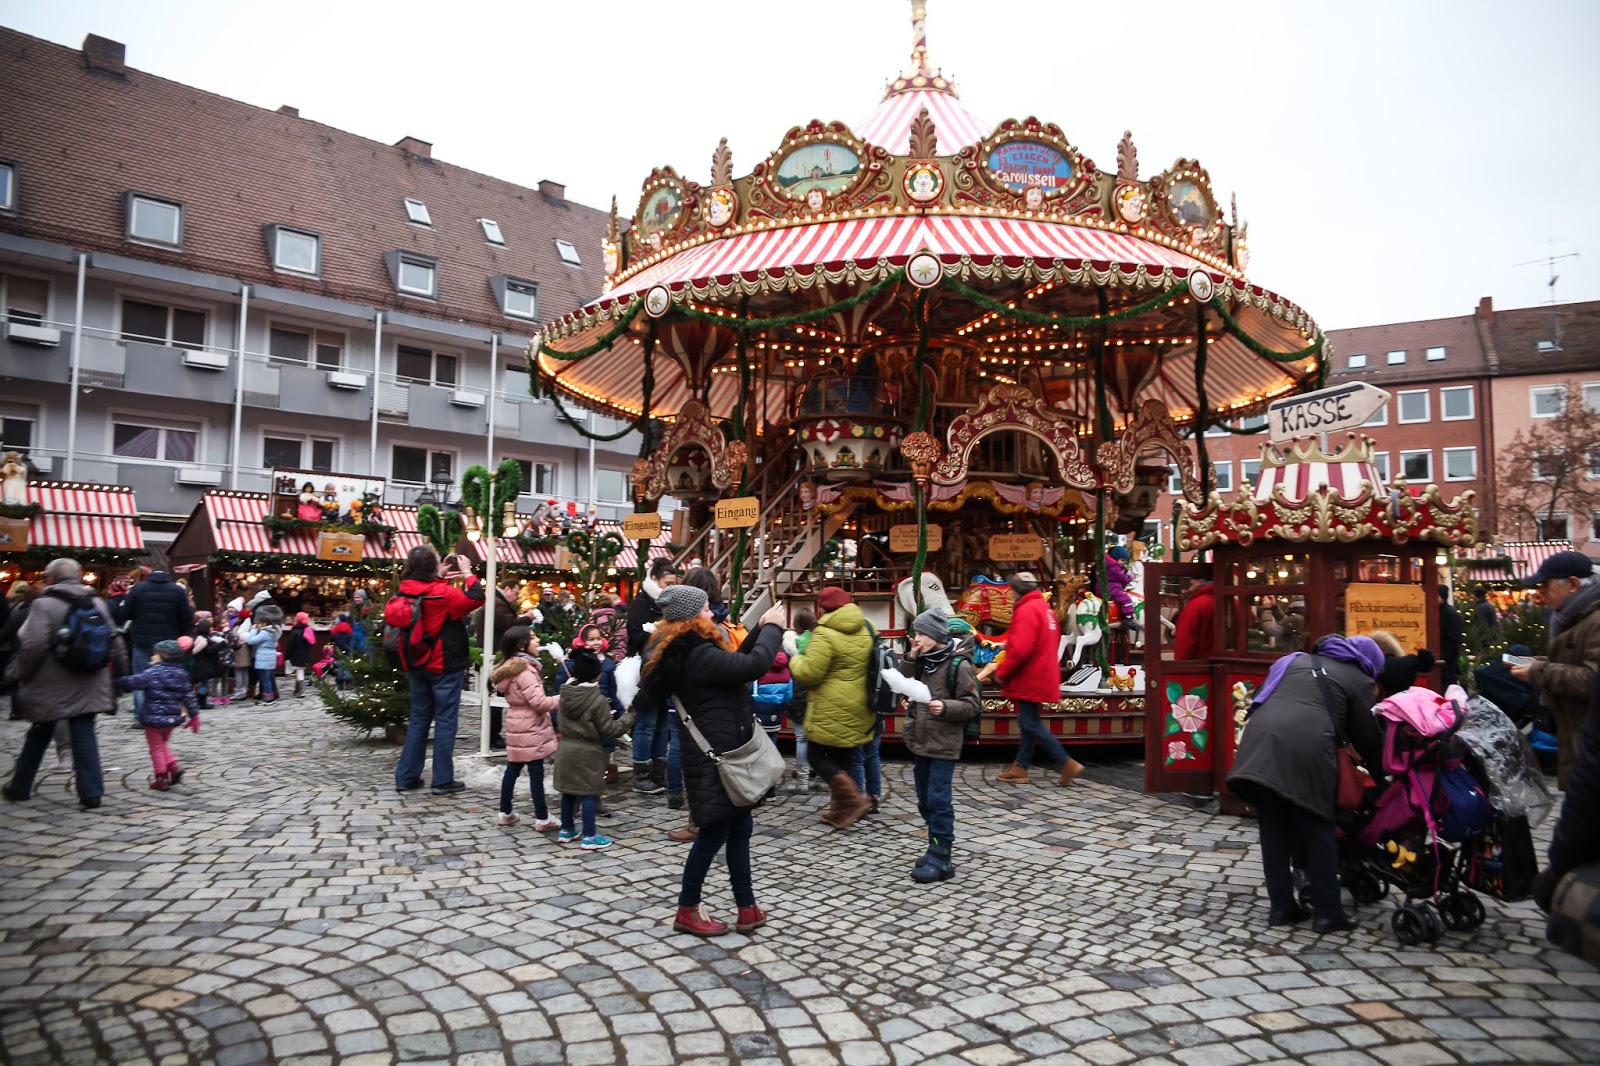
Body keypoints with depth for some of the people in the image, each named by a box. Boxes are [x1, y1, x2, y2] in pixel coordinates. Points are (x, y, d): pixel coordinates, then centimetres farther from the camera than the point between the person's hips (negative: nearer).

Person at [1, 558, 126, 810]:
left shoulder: (44, 604, -9)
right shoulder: (97, 603, 6)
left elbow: (33, 646, -17)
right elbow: (116, 642, 8)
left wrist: (22, 675, -3)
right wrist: (120, 672, 19)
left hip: (50, 686, -3)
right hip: (87, 686, 3)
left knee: (39, 735, 14)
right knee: (84, 735, 3)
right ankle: (91, 792, -2)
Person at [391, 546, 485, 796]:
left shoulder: (404, 592, 1)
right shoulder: (442, 593, -19)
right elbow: (476, 599, -18)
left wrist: (440, 577, 11)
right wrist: (468, 574, -7)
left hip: (417, 665, 7)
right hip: (444, 666, -7)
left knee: (418, 719, 15)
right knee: (446, 721, 1)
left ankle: (406, 777, 17)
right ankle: (443, 780, 4)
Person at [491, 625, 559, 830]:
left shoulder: (510, 667, 10)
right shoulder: (524, 670, -20)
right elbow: (539, 702, -25)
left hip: (517, 726, 9)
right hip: (530, 728, -9)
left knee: (513, 769, 15)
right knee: (536, 772, -4)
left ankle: (505, 813, 24)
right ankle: (542, 818, 1)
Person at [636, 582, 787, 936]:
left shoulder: (684, 651, 10)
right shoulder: (698, 655, -23)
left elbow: (734, 662, 18)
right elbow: (754, 665, -27)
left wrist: (760, 628, 12)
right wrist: (773, 627, -12)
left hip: (719, 752, 10)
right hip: (714, 756, -10)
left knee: (740, 828, 14)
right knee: (715, 832, 2)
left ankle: (747, 909, 21)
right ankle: (687, 910, 17)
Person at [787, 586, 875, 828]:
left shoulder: (825, 634, -17)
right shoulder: (865, 631, 9)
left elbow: (809, 673, -19)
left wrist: (795, 657, -2)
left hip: (831, 710, -8)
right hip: (856, 708, 8)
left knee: (817, 755, 4)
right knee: (842, 757, 16)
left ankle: (852, 800, -6)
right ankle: (842, 809, 20)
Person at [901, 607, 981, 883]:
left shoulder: (958, 665, -12)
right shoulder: (922, 662, 9)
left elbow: (972, 705, -11)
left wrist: (945, 707, -28)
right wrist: (910, 660, 2)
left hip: (943, 745, -8)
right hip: (920, 741, 8)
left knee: (938, 801, -7)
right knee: (925, 802, 14)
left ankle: (940, 859, -1)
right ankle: (936, 850, 26)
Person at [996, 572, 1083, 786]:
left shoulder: (1027, 610, -17)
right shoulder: (1045, 608, 14)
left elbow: (1020, 648, -25)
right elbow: (1051, 643, 21)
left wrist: (1002, 672, -13)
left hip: (1030, 678, -10)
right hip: (1041, 677, 10)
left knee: (1031, 724, -6)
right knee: (1028, 722, 13)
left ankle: (1068, 764, -6)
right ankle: (1020, 768, 19)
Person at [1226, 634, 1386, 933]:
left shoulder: (1295, 660, 33)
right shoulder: (1358, 680, 19)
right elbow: (1367, 736, 20)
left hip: (1260, 742, 4)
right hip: (1306, 749, -4)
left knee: (1274, 830, 14)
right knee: (1318, 831, 10)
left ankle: (1281, 907, 21)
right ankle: (1327, 912, 17)